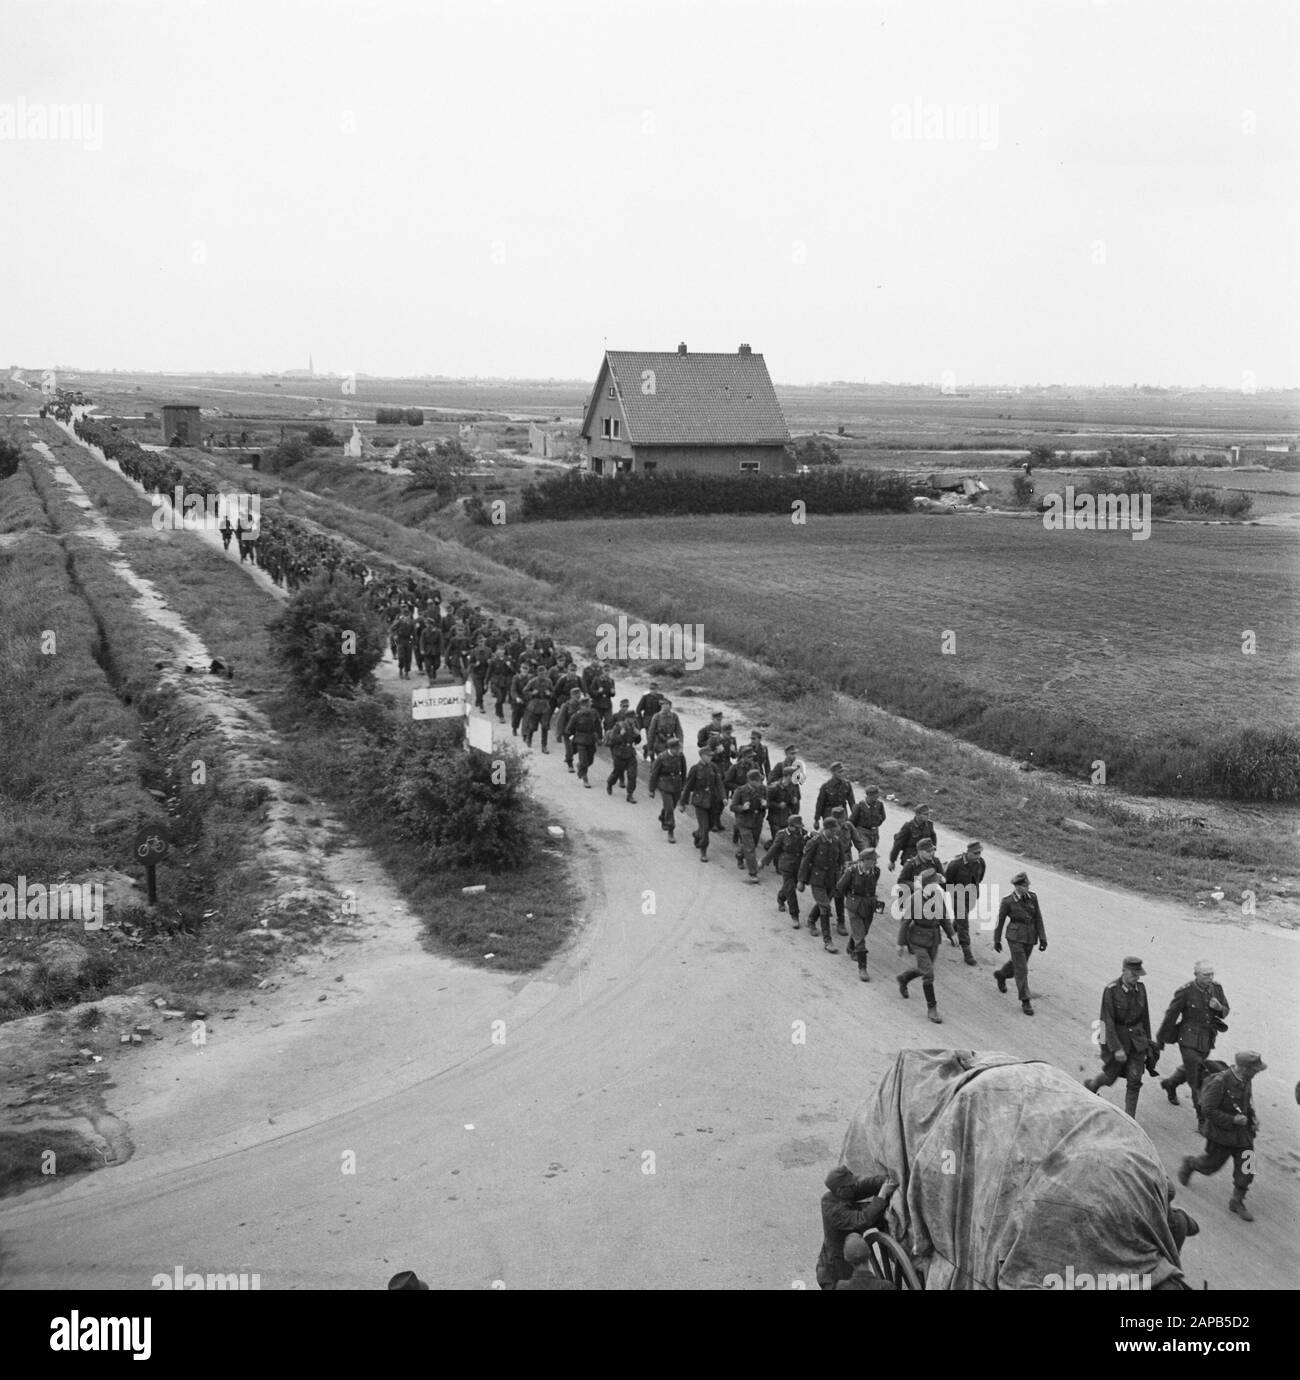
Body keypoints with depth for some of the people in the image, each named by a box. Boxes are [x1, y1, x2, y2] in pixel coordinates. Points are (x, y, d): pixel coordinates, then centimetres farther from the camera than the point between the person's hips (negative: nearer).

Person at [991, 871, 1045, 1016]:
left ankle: (1000, 975, 53)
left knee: (1017, 962, 23)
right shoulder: (1008, 902, -15)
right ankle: (1025, 1001, 2)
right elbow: (1000, 921, -4)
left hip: (1030, 938, 5)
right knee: (1021, 969, -6)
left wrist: (1042, 939, -3)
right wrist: (997, 941, 4)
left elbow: (1038, 918, 0)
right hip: (1015, 938, -5)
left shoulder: (1032, 898, -5)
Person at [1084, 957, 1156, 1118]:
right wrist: (1116, 1048, -23)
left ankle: (1130, 1119, 9)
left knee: (1134, 1080, -3)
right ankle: (1091, 1085, 45)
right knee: (1110, 1076, 12)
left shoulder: (1140, 988, -3)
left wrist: (1148, 1040, 17)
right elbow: (1108, 1021, -20)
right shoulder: (1111, 990, -20)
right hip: (1116, 1037, -3)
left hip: (1137, 1039, 4)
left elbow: (1145, 1015, 10)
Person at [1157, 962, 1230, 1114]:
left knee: (1192, 1068, 25)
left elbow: (1225, 1012, 6)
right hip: (1189, 1039, -6)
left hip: (1207, 1041, 6)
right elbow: (1171, 1015, -10)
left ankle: (1170, 1084, 52)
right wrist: (1161, 1039, -1)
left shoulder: (1216, 988, -6)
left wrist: (1219, 1007, -20)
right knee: (1196, 1079, -5)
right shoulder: (1186, 991, -20)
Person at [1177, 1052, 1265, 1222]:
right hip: (1222, 1133, -6)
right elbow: (1207, 1110, -24)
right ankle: (1189, 1164, 43)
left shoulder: (1246, 1081, -4)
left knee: (1246, 1169, 2)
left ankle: (1237, 1202, 20)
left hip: (1243, 1132, 6)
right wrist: (1232, 1120, -25)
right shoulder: (1220, 1083, -28)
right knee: (1211, 1164, 12)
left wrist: (1252, 1118, 3)